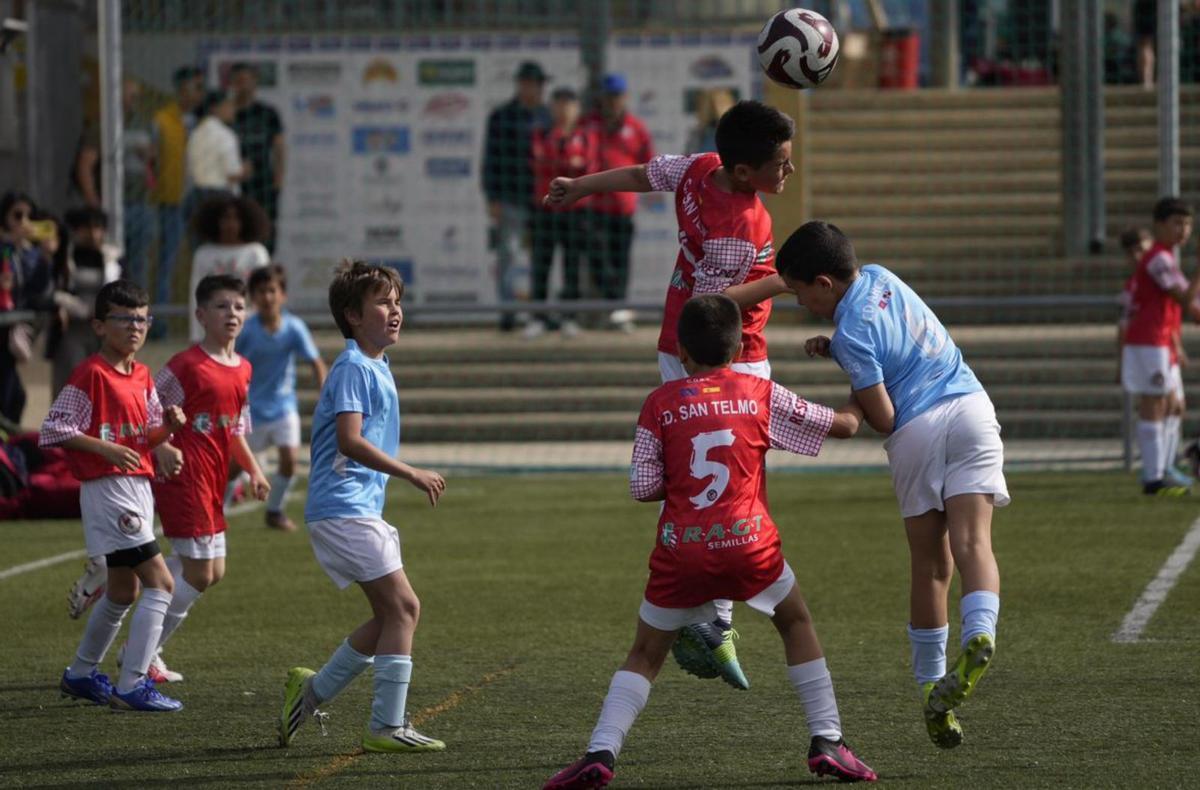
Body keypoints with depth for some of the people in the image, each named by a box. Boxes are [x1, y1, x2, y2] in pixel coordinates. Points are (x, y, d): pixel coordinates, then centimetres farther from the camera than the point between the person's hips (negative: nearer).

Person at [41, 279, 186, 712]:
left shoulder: (143, 376, 13)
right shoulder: (91, 374, -12)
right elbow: (54, 429, -15)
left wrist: (168, 425, -2)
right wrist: (105, 448, -23)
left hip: (139, 488, 9)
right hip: (107, 490, -9)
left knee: (123, 591, 18)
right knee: (160, 582, -15)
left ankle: (81, 674, 33)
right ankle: (131, 687, -16)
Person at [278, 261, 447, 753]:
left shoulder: (377, 369, 17)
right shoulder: (353, 369, -13)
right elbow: (350, 441, -24)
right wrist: (411, 474, -24)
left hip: (360, 508, 10)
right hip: (343, 507, -10)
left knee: (392, 615, 12)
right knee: (403, 606, -11)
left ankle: (311, 690, 20)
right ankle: (387, 727, -9)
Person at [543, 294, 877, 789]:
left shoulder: (661, 403, 3)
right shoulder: (762, 395, 5)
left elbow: (643, 488, -1)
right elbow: (843, 425, 13)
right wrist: (861, 398, 35)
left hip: (681, 553, 0)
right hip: (749, 544, 0)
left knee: (645, 655, 14)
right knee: (796, 623, 25)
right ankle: (827, 742, 17)